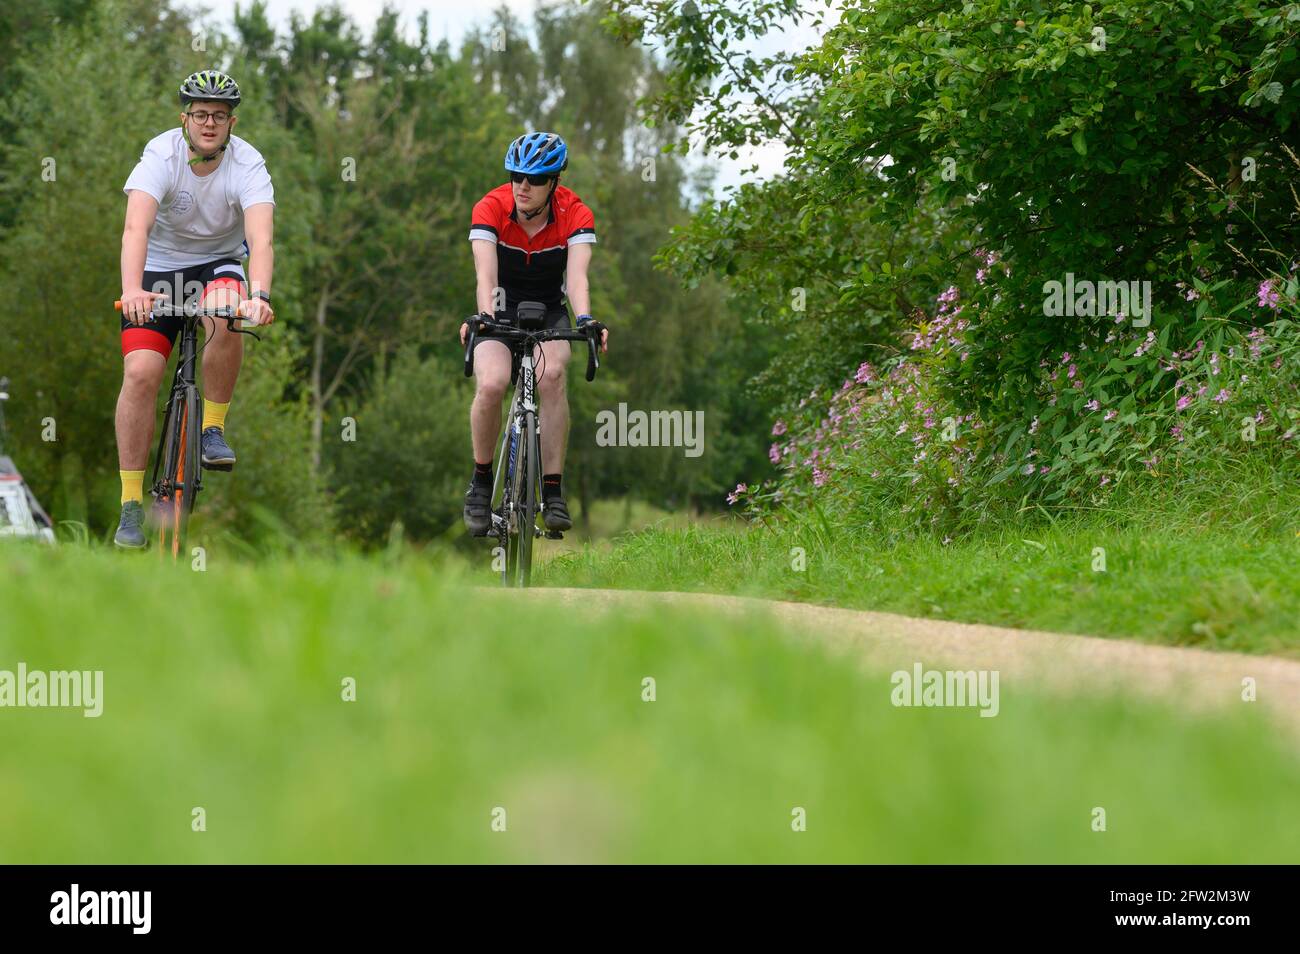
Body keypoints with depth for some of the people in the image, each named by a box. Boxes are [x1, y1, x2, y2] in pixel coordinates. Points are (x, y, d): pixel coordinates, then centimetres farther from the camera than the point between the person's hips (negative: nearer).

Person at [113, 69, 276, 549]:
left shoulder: (247, 164, -20)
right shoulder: (160, 156, -22)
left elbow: (260, 238, -34)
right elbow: (136, 227, -37)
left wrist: (260, 295, -53)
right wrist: (132, 290, -54)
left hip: (219, 262, 0)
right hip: (160, 265, 0)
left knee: (225, 318, -34)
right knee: (140, 373, -16)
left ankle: (213, 428, -12)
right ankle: (131, 504, -7)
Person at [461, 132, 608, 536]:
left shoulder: (575, 214, -17)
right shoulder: (490, 208, -19)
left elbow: (577, 274, -31)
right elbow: (486, 274, -31)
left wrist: (585, 320, -51)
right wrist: (484, 317, -51)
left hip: (550, 313, 1)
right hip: (502, 311, 0)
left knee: (552, 375, -32)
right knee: (491, 383, -30)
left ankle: (553, 491, -24)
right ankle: (481, 481, -6)